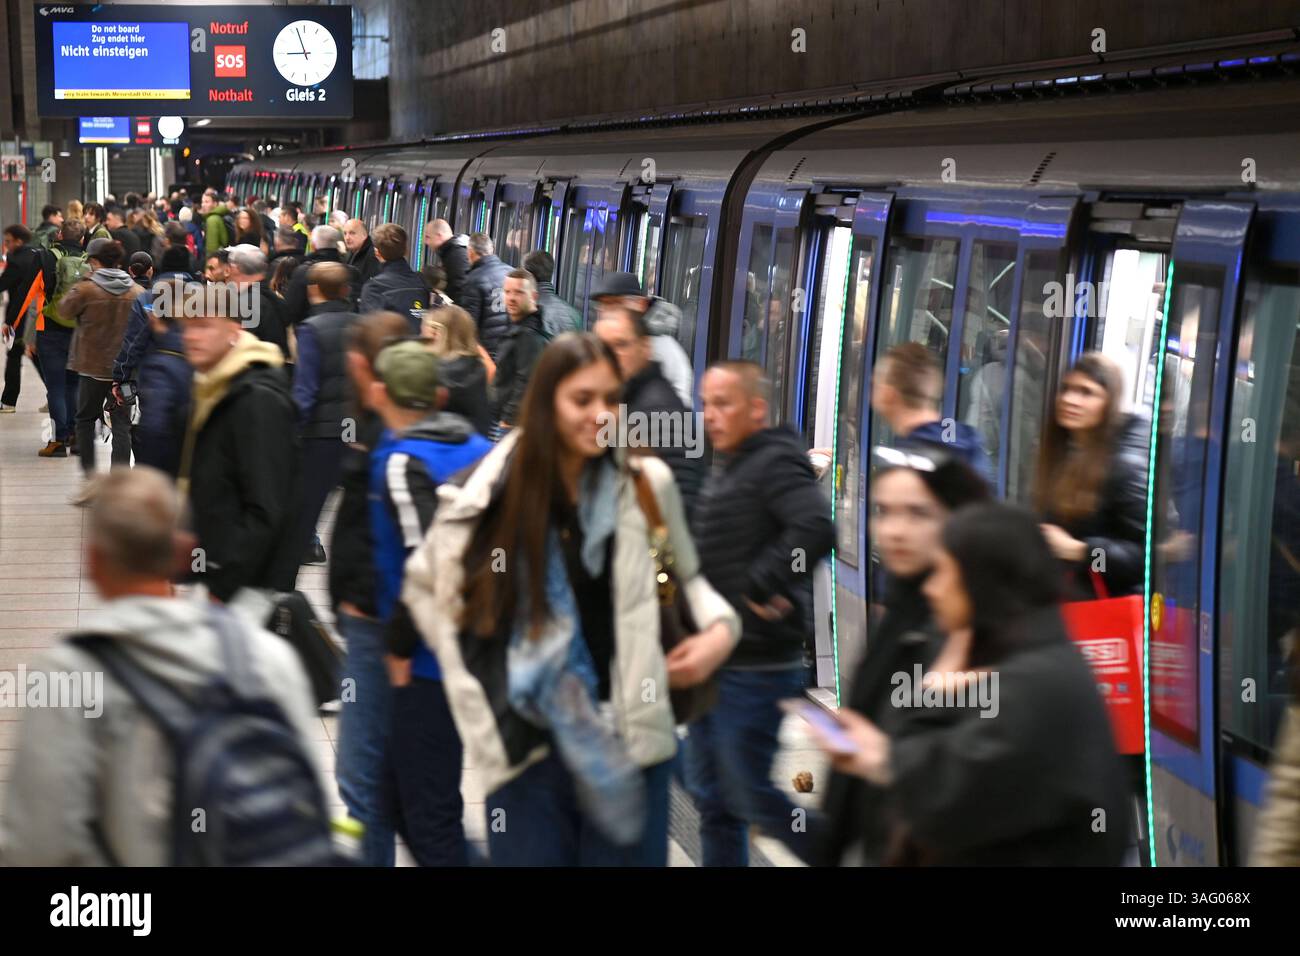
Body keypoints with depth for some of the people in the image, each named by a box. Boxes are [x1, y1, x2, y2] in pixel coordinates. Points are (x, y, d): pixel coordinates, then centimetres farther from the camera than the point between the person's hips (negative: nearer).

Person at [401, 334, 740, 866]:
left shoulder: (647, 485, -1)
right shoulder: (491, 497, -3)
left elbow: (685, 574, 15)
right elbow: (421, 585, 14)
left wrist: (720, 627, -4)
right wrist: (464, 664, 4)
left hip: (629, 741, 1)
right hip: (527, 746, 0)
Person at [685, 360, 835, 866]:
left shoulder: (776, 463, -16)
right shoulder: (728, 473, 14)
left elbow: (816, 529, -34)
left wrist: (761, 587, -25)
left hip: (757, 666, -10)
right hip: (719, 659, 10)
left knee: (749, 795, -3)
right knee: (710, 793, 15)